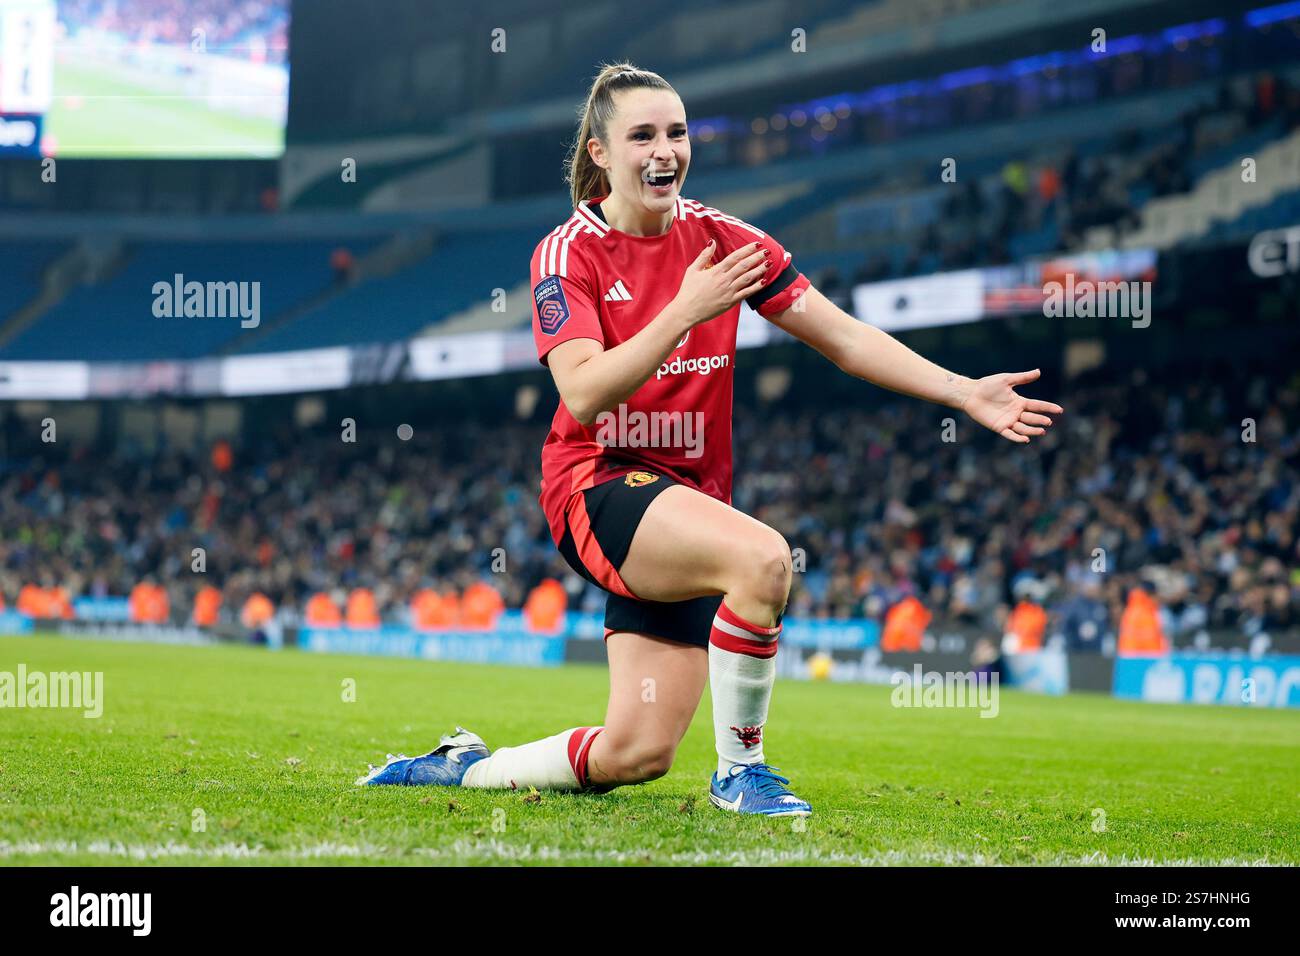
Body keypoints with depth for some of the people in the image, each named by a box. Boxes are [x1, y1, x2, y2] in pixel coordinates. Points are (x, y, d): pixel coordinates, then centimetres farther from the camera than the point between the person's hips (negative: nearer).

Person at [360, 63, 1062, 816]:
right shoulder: (569, 253, -8)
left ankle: (464, 767, 24)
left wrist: (965, 393, -5)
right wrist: (687, 310, -29)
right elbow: (583, 395, -22)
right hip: (599, 486, -5)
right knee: (763, 558, -34)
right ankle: (740, 769, -15)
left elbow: (844, 337, 4)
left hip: (691, 503, 5)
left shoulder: (721, 239, 4)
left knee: (637, 755, 0)